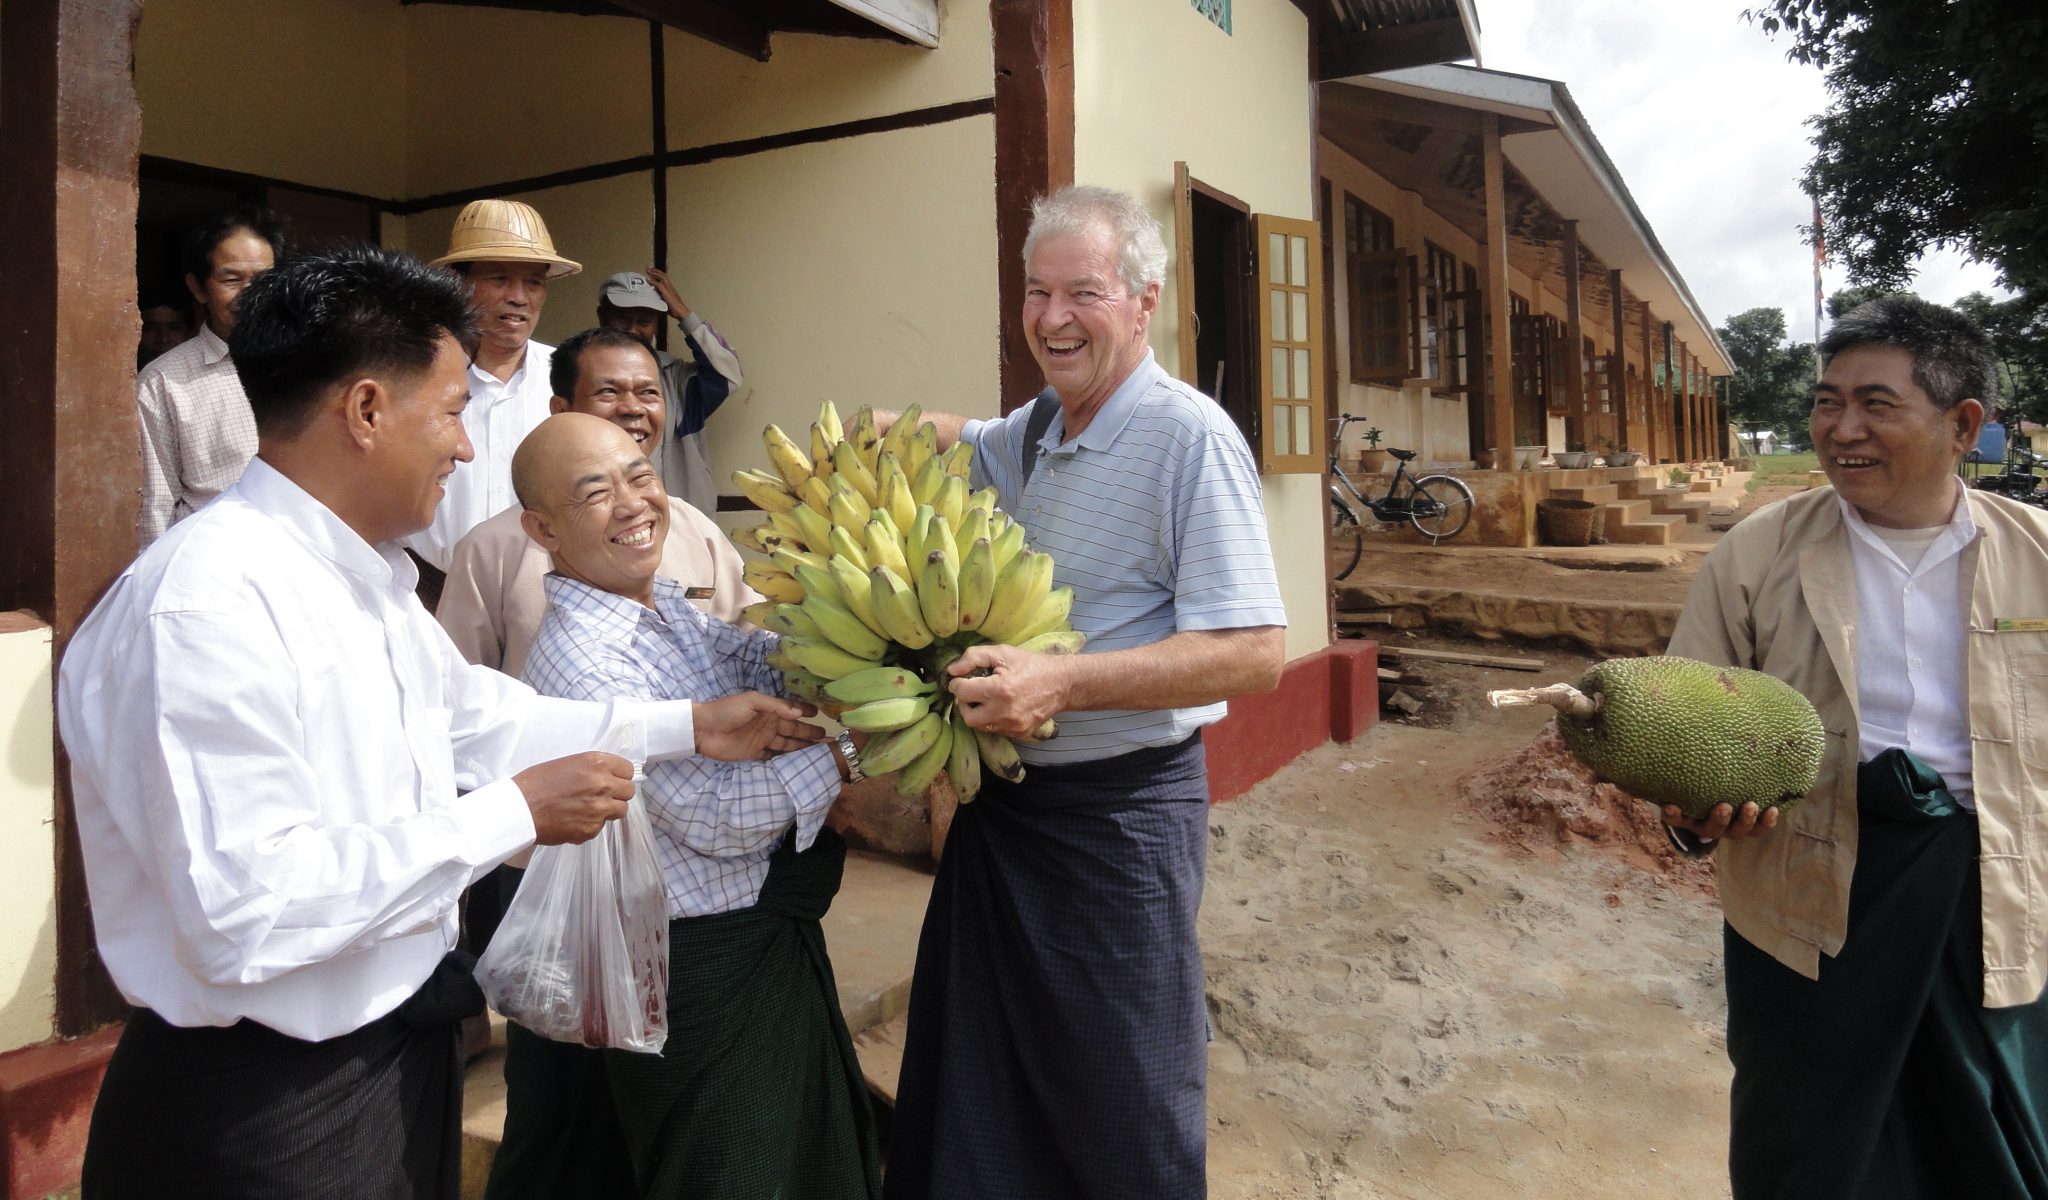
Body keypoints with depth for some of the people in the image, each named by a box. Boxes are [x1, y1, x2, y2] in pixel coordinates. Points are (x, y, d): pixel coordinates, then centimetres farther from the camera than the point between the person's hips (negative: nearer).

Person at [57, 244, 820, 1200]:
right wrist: (514, 814, -24)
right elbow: (246, 913, -32)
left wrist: (691, 726, 16)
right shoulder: (208, 605, -27)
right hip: (267, 1116, -9)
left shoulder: (363, 574, 5)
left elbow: (477, 716, 16)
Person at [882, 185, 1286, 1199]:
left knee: (1126, 1117, 10)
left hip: (1119, 809, -7)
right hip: (1001, 798, 8)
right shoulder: (1035, 432, 8)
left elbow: (1253, 653, -24)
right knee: (978, 1092, 18)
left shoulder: (1189, 438, -17)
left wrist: (1061, 682, -32)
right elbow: (966, 440, 32)